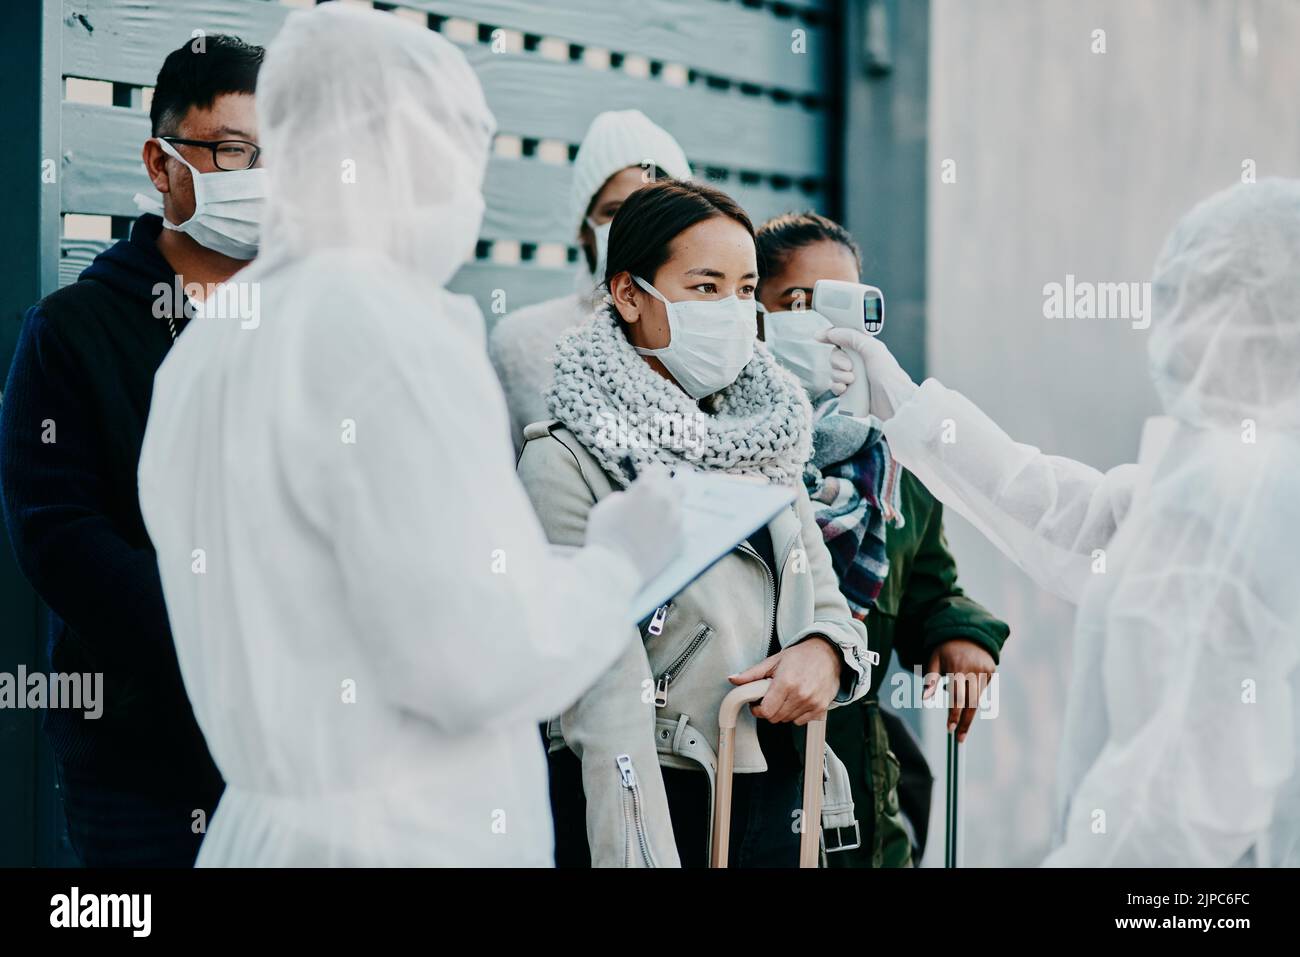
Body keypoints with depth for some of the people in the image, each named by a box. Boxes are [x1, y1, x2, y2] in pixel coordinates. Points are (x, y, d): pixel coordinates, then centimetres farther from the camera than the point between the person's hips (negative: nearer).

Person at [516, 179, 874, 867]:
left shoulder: (763, 435, 8)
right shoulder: (569, 461, -13)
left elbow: (825, 600, 13)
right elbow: (607, 707, -20)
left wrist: (825, 650, -10)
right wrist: (643, 858, -27)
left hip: (775, 795, 6)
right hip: (640, 803, -6)